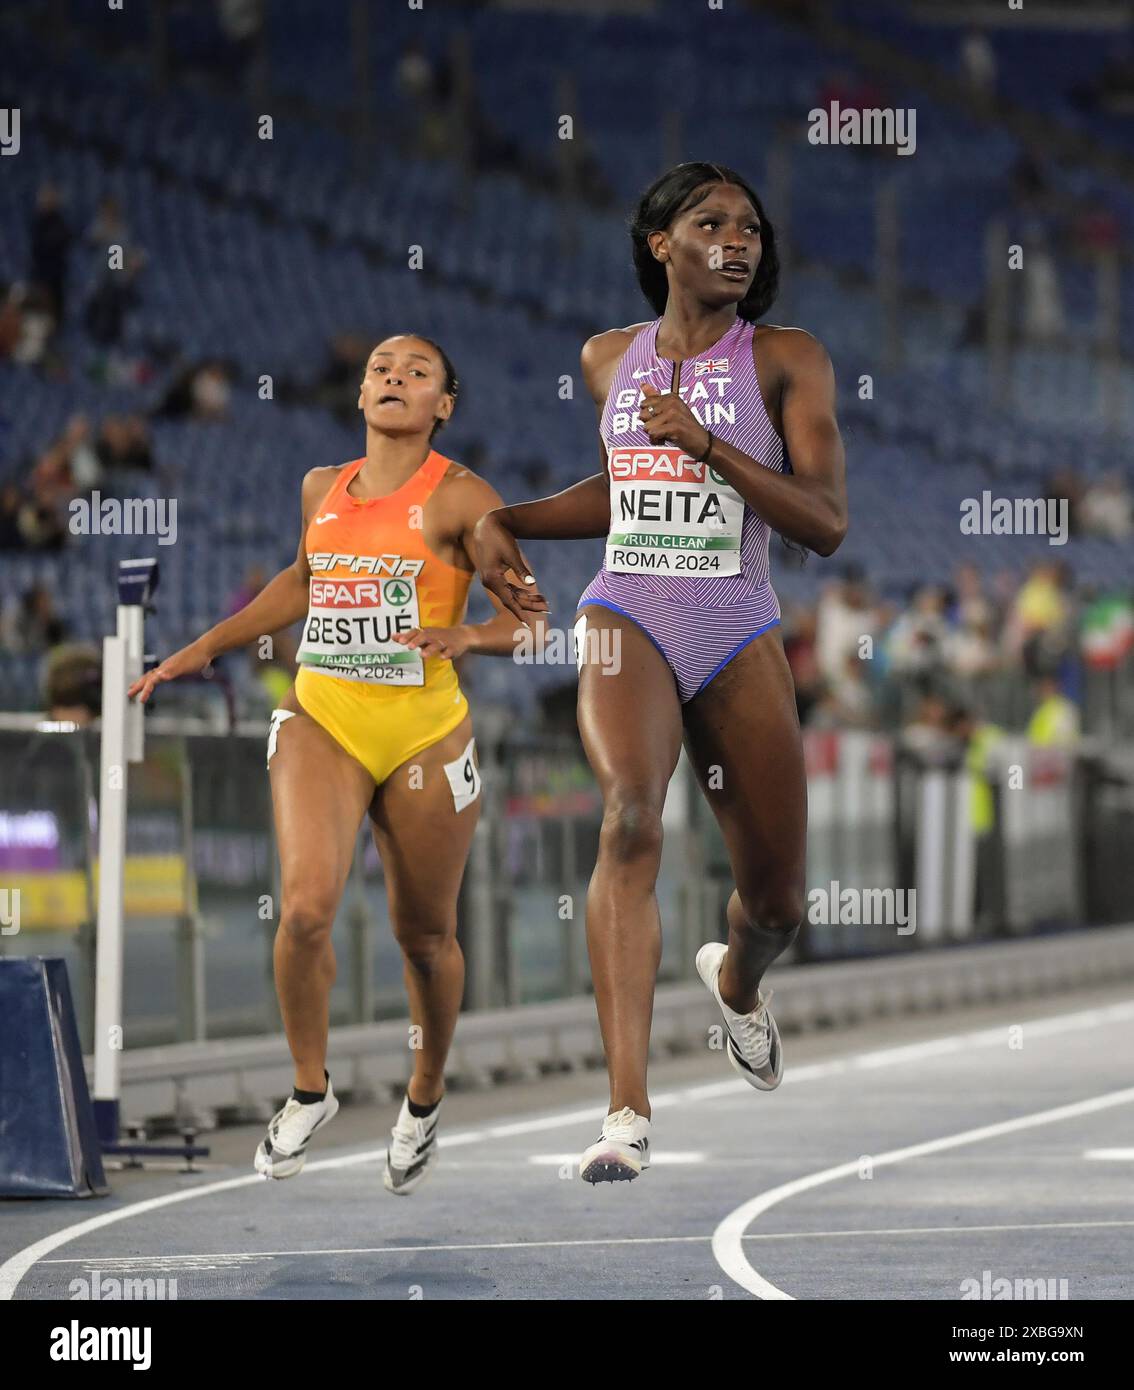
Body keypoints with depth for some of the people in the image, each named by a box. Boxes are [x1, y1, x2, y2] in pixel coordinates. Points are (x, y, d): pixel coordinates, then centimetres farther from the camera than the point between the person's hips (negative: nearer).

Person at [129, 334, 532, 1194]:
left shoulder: (462, 499, -4)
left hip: (424, 731, -2)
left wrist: (467, 635, -27)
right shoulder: (323, 490, 9)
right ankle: (310, 1091, 1)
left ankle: (425, 1100, 34)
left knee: (424, 935, 9)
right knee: (306, 906, -18)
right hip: (322, 719, 2)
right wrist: (207, 648, 26)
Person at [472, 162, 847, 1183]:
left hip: (740, 635, 0)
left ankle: (736, 980, 51)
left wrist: (704, 441, -16)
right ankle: (628, 1110, -36)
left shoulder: (787, 360, -1)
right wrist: (503, 521, 12)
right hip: (628, 617, 0)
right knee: (631, 819, -29)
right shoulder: (610, 359, 10)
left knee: (778, 904, 9)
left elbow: (827, 523, -9)